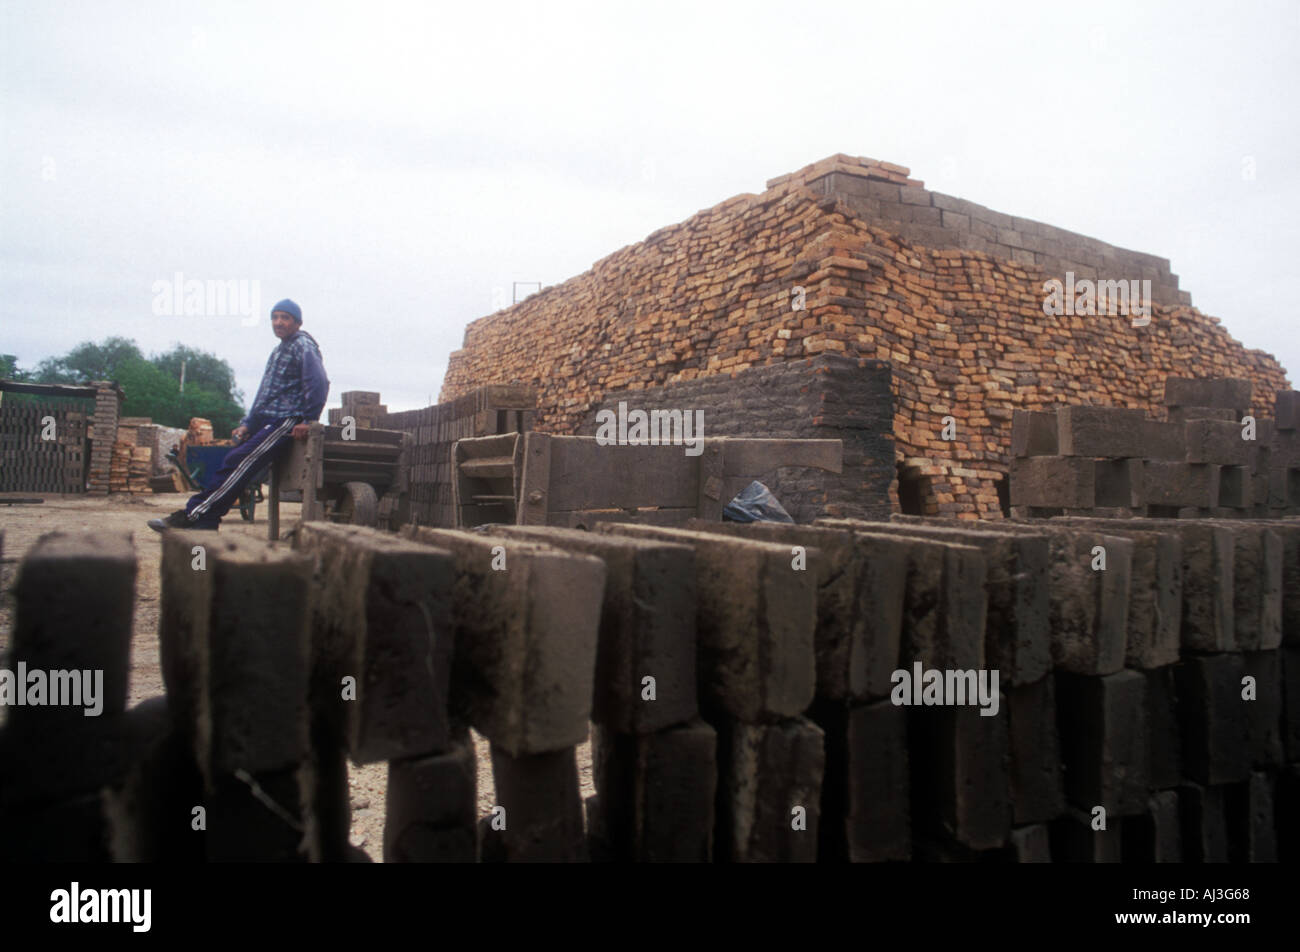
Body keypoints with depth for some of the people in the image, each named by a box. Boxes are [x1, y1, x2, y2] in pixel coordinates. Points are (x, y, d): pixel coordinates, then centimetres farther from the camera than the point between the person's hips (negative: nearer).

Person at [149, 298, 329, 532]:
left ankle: (192, 515, -17)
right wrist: (247, 425, 17)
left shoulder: (303, 346, -6)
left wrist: (308, 421, -22)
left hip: (286, 422, -9)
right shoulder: (278, 352, 24)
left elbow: (319, 383, -20)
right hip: (266, 422, 9)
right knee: (233, 462, 0)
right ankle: (205, 522, -3)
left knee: (239, 461, -17)